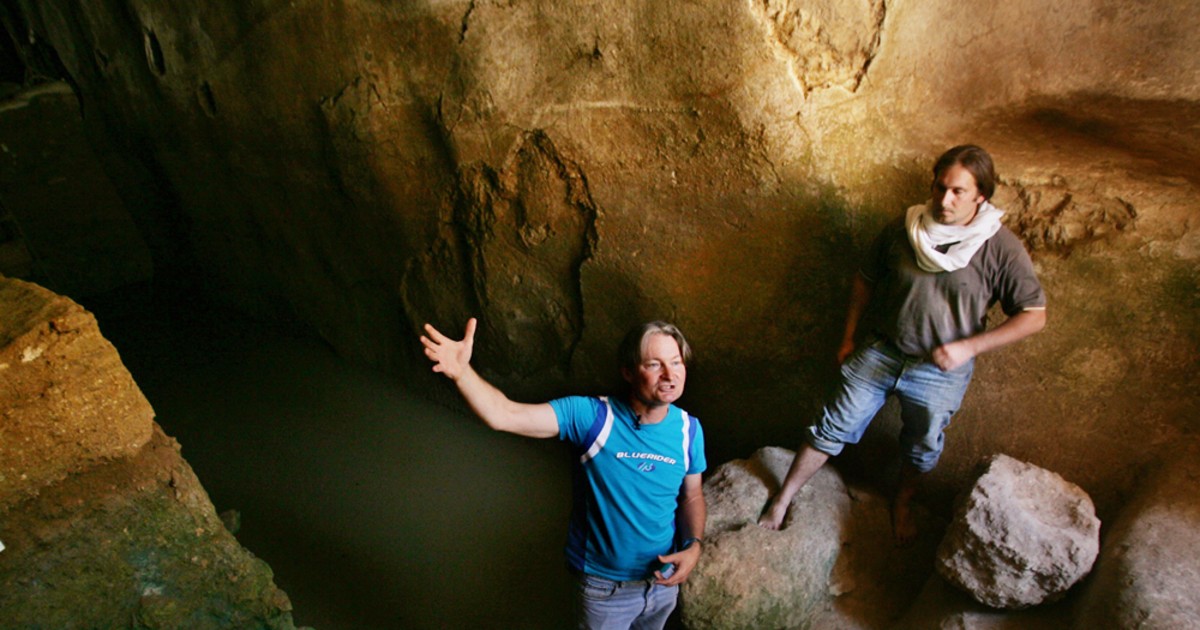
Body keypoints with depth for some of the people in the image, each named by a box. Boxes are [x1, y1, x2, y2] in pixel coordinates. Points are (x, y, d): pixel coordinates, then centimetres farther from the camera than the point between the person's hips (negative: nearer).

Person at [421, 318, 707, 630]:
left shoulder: (689, 429, -12)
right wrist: (462, 371, -50)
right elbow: (505, 415, -34)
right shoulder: (592, 416, -24)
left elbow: (692, 496, 3)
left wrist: (694, 545, -14)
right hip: (604, 586, -3)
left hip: (664, 579, 4)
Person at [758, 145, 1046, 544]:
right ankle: (783, 499, 19)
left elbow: (1034, 315, -12)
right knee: (833, 428, 5)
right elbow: (866, 279, 5)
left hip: (940, 372, -1)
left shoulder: (1001, 249, -16)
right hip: (880, 352, 1)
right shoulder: (903, 229, -9)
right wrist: (848, 337, 6)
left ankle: (902, 502, 49)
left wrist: (968, 346, -21)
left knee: (922, 450, 19)